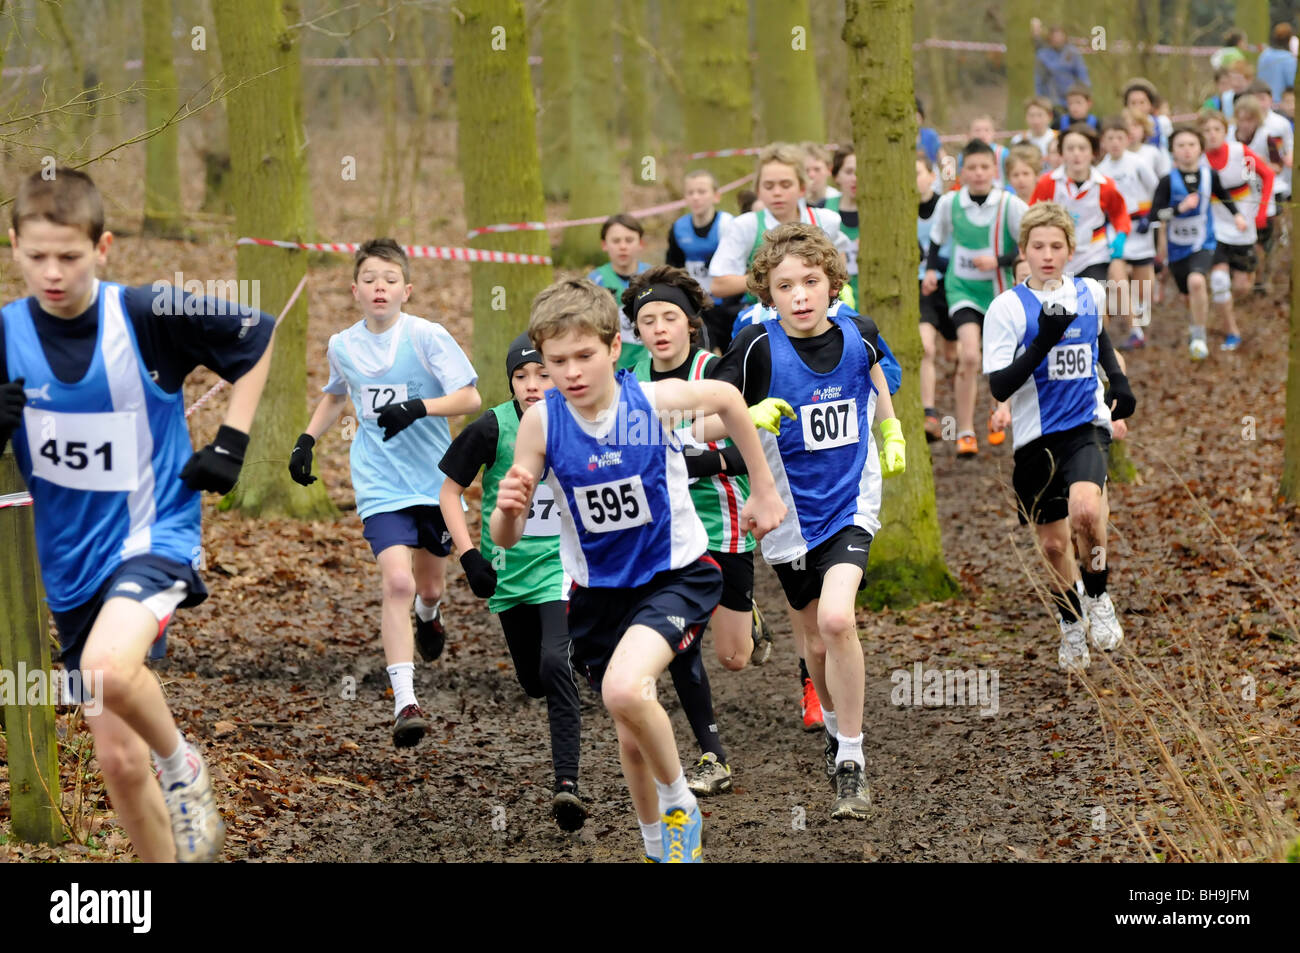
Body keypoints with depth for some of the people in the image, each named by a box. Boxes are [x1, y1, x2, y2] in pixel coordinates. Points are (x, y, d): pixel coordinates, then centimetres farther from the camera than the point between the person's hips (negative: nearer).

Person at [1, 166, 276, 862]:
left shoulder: (152, 316, -12)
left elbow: (258, 336, 5)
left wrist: (231, 442, -1)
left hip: (154, 537, -4)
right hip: (70, 567, 4)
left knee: (107, 667, -34)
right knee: (119, 760, 6)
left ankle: (182, 767, -5)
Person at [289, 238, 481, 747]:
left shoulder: (427, 337, -10)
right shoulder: (342, 346, 3)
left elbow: (470, 397, -13)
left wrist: (419, 408, -27)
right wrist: (307, 439, 14)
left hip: (435, 479, 0)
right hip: (381, 485, 0)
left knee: (430, 586, 16)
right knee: (396, 581, -19)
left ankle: (427, 615, 58)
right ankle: (405, 704, -22)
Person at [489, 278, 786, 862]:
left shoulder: (657, 400, -20)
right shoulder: (540, 422, -16)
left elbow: (728, 398, 4)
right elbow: (505, 540, -13)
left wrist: (763, 490, 9)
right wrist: (508, 509, -37)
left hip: (676, 576, -3)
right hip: (598, 591, 3)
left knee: (624, 690, -29)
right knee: (633, 738, 14)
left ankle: (679, 802, -2)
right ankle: (657, 846, 43)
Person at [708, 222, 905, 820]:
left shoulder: (856, 335, -7)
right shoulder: (758, 348, -16)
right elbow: (702, 425, -16)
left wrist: (892, 434, 18)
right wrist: (749, 415, -33)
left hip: (851, 505, 0)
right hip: (791, 514, 0)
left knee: (836, 619, -23)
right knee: (819, 643, 12)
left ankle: (852, 764, -10)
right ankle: (836, 730, 44)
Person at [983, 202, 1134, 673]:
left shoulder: (1091, 293, 4)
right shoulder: (1007, 307, -7)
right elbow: (999, 386, -14)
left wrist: (1119, 380, 13)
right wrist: (1043, 342, -24)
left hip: (1088, 426, 0)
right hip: (1037, 438, 0)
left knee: (1085, 509, -28)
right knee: (1053, 543, 9)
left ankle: (1098, 596, -2)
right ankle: (1072, 625, 36)